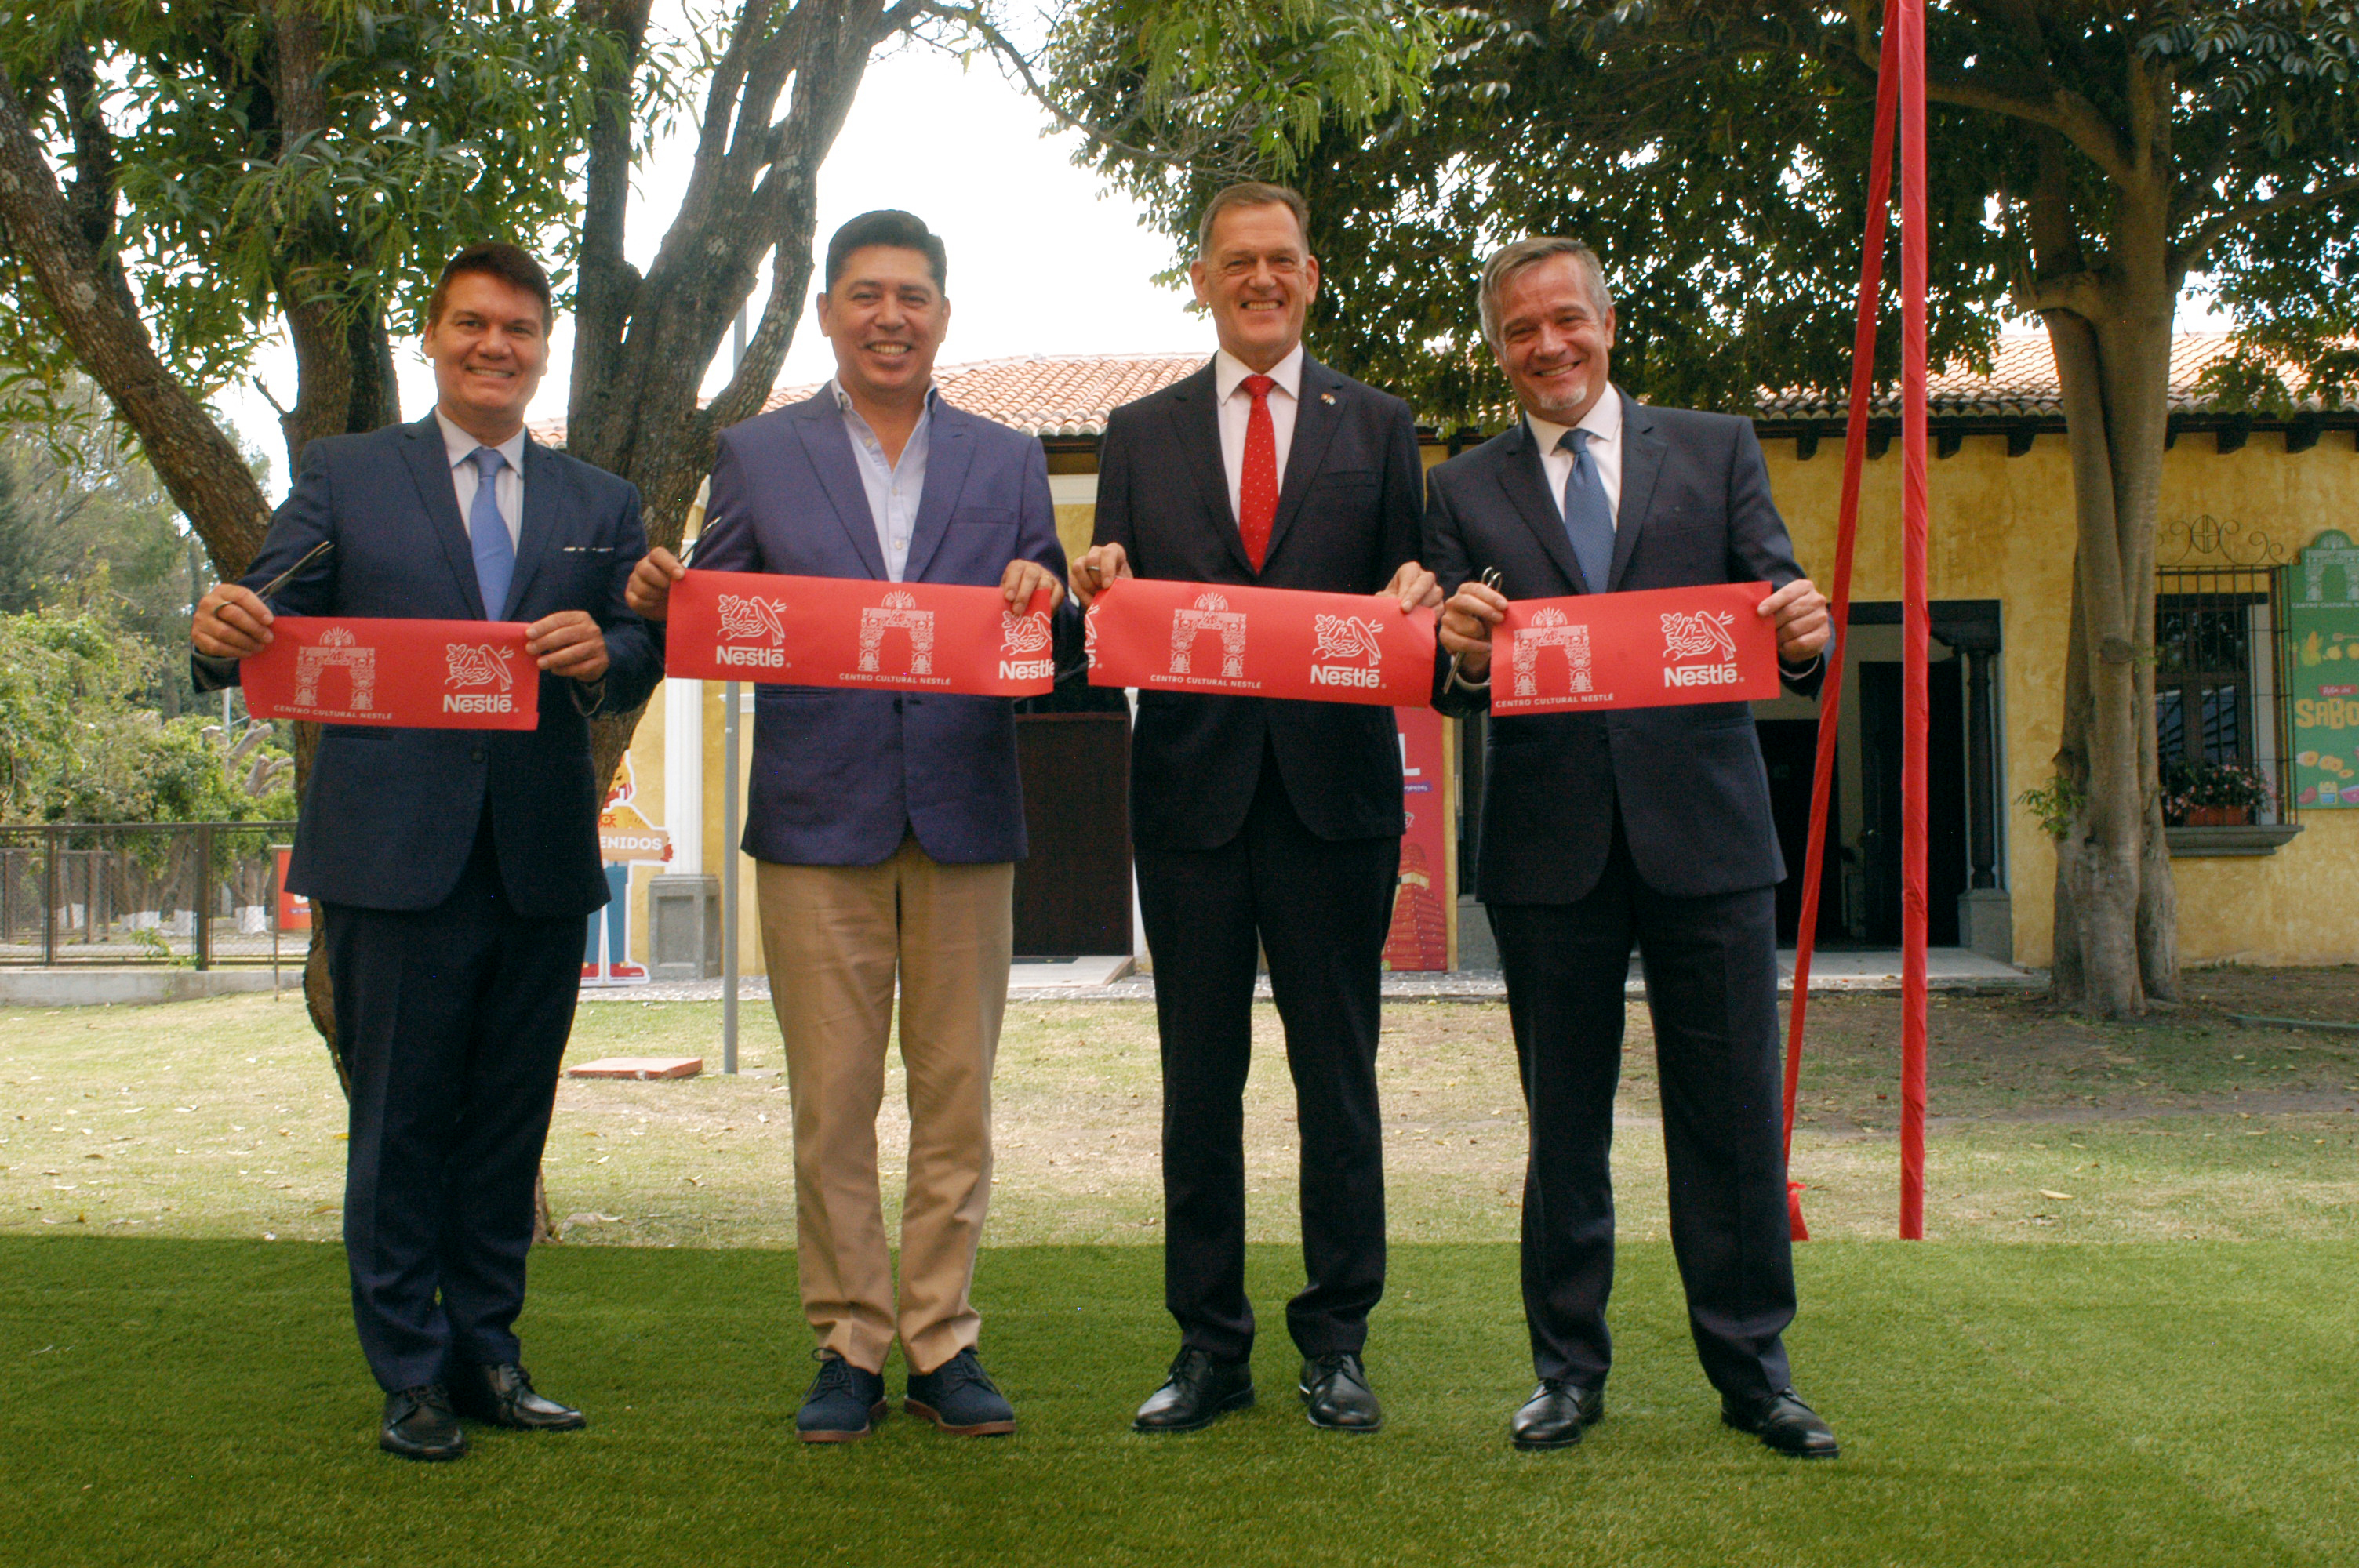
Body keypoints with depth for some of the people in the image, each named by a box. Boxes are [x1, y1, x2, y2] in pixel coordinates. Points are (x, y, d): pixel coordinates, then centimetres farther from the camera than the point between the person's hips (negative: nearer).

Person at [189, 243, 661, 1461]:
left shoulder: (599, 504, 15)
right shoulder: (343, 476, 9)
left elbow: (641, 665, 5)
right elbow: (275, 625, -1)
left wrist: (603, 653, -17)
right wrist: (224, 633, -23)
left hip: (542, 857, 3)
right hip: (393, 854, -2)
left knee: (511, 1121, 10)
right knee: (400, 1124, 3)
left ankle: (487, 1356, 22)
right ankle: (412, 1377, 13)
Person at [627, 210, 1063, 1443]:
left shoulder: (1008, 460, 12)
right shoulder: (757, 455, 9)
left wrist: (1043, 598, -14)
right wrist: (661, 603, -15)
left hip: (965, 817, 1)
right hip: (817, 820, -1)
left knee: (956, 1095, 6)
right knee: (831, 1101, 3)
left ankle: (942, 1344, 17)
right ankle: (849, 1344, 15)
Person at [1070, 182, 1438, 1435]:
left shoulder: (1376, 427, 11)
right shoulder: (1141, 434, 13)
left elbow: (1403, 603, 7)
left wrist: (1416, 593, -15)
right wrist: (1099, 581, -13)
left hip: (1333, 789, -1)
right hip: (1192, 787, 1)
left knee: (1337, 1072, 4)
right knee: (1199, 1081, 6)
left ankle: (1336, 1343, 15)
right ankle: (1210, 1347, 16)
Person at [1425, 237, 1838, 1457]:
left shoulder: (1715, 449, 10)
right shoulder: (1465, 489, 10)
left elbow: (1776, 607, 2)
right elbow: (1452, 684, 2)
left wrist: (1802, 631, -21)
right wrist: (1458, 648, -21)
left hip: (1704, 829, 0)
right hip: (1548, 843, 1)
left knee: (1733, 1114, 5)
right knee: (1562, 1123, 9)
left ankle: (1752, 1371, 19)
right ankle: (1569, 1369, 21)